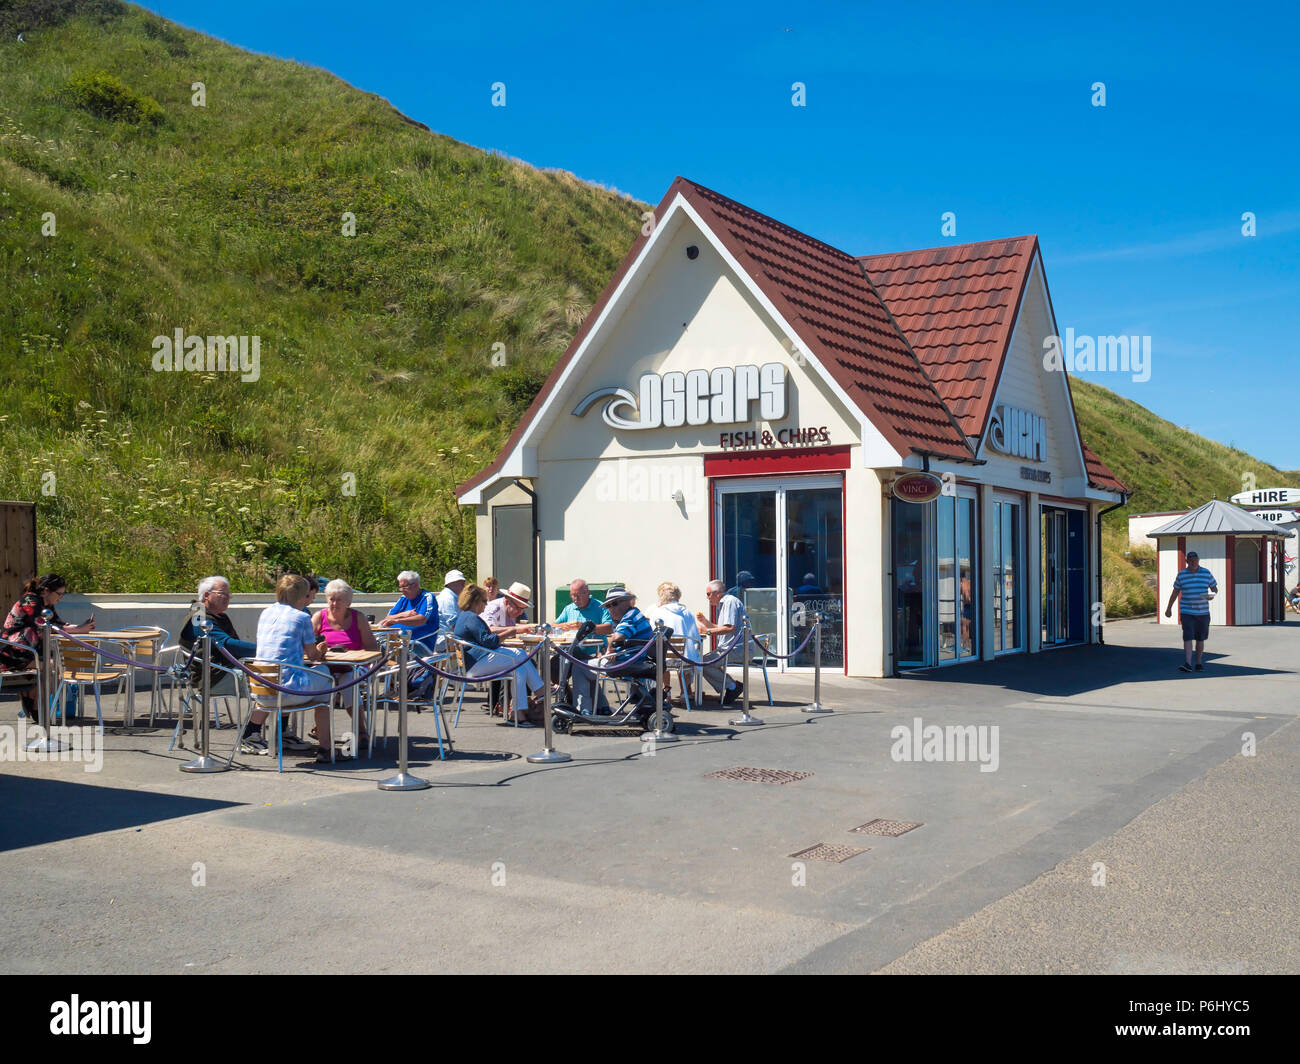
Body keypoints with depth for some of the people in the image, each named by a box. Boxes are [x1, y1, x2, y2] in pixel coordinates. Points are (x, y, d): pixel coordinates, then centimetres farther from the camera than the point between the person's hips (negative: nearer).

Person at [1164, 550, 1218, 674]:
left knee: (1200, 639, 9)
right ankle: (1187, 664, -18)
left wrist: (1212, 595, -13)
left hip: (1203, 612, 2)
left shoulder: (1207, 573, 3)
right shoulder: (1181, 574, 2)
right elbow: (1175, 591, 10)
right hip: (1186, 611, -2)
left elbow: (1215, 588, 11)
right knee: (1188, 637, -12)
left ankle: (1199, 664, 20)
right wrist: (1169, 608, 13)